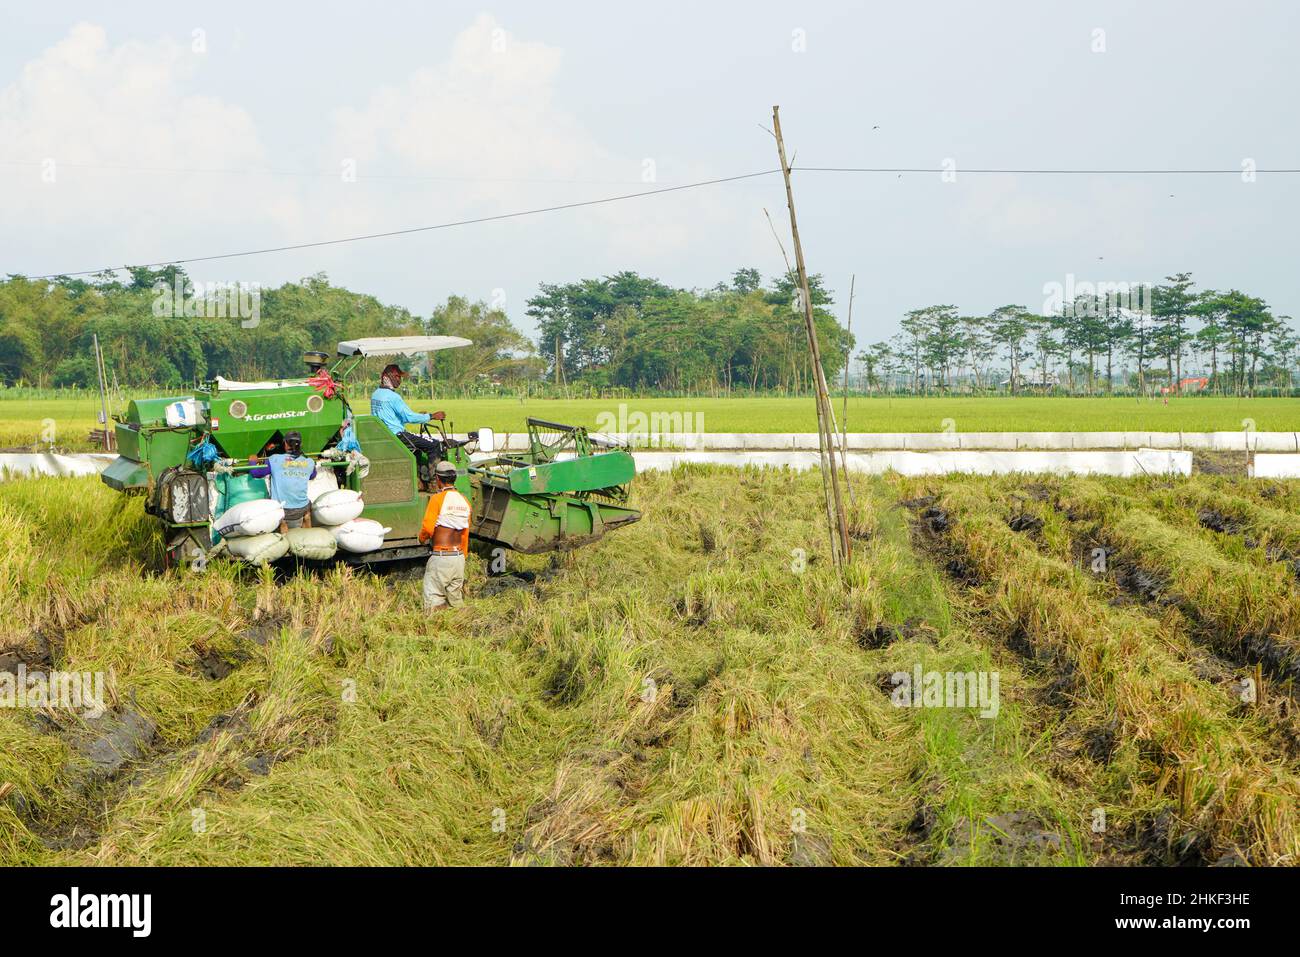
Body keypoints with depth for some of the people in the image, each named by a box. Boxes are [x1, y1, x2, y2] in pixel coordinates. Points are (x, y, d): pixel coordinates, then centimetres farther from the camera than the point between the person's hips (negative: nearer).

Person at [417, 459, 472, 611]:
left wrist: (422, 539, 7)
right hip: (459, 557, 6)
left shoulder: (438, 498, -9)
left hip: (441, 557, -6)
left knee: (434, 604, -4)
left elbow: (428, 528, -15)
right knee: (456, 603, 11)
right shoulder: (464, 501, 11)